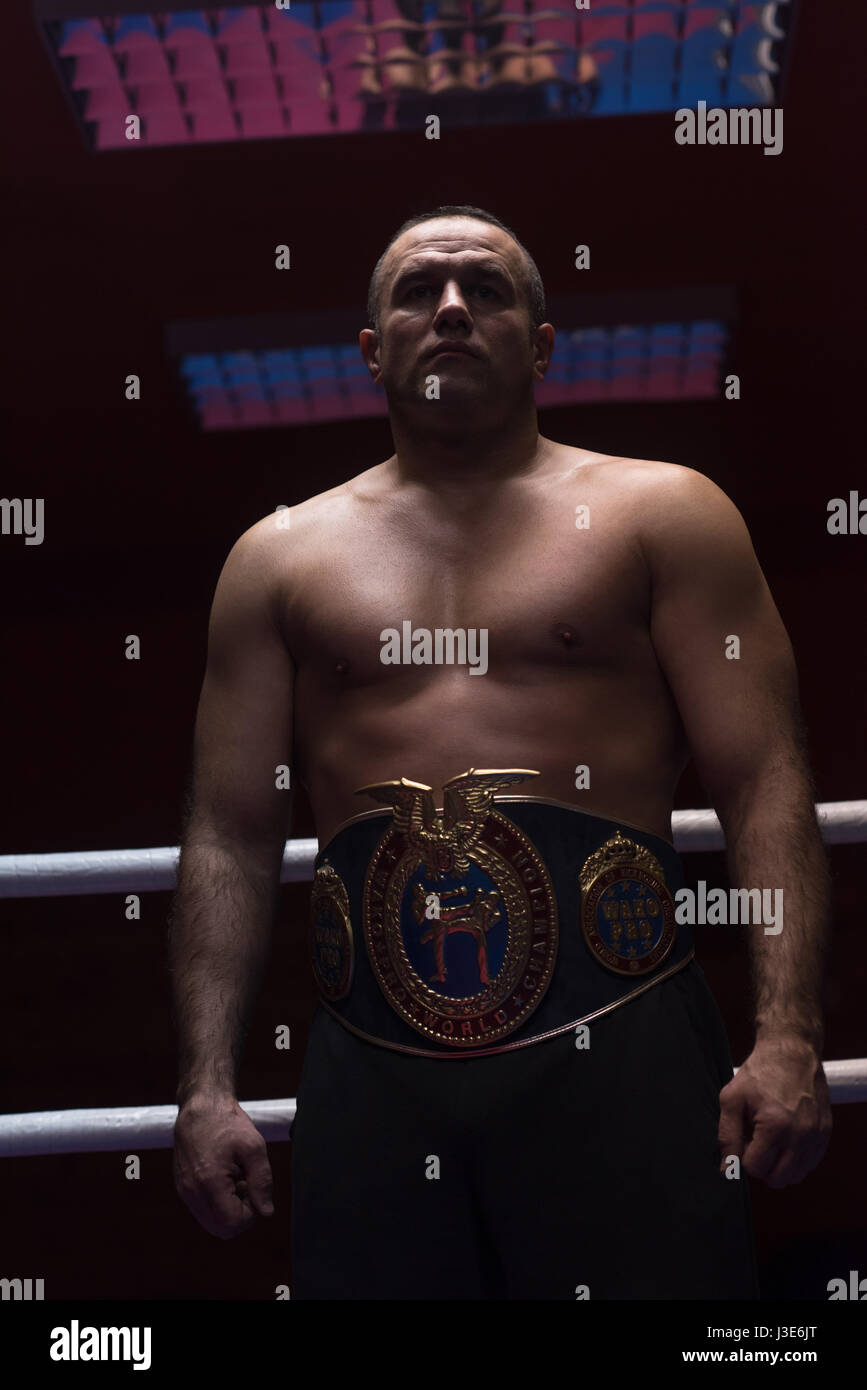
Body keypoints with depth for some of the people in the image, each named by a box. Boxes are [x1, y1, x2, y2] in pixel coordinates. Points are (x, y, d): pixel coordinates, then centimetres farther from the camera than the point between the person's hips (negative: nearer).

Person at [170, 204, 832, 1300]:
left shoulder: (661, 513, 9)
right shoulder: (280, 558, 15)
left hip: (619, 1050, -1)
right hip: (369, 1074, 2)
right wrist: (207, 1084, 2)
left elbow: (766, 785, 0)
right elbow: (229, 835, 11)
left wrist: (789, 1040, -12)